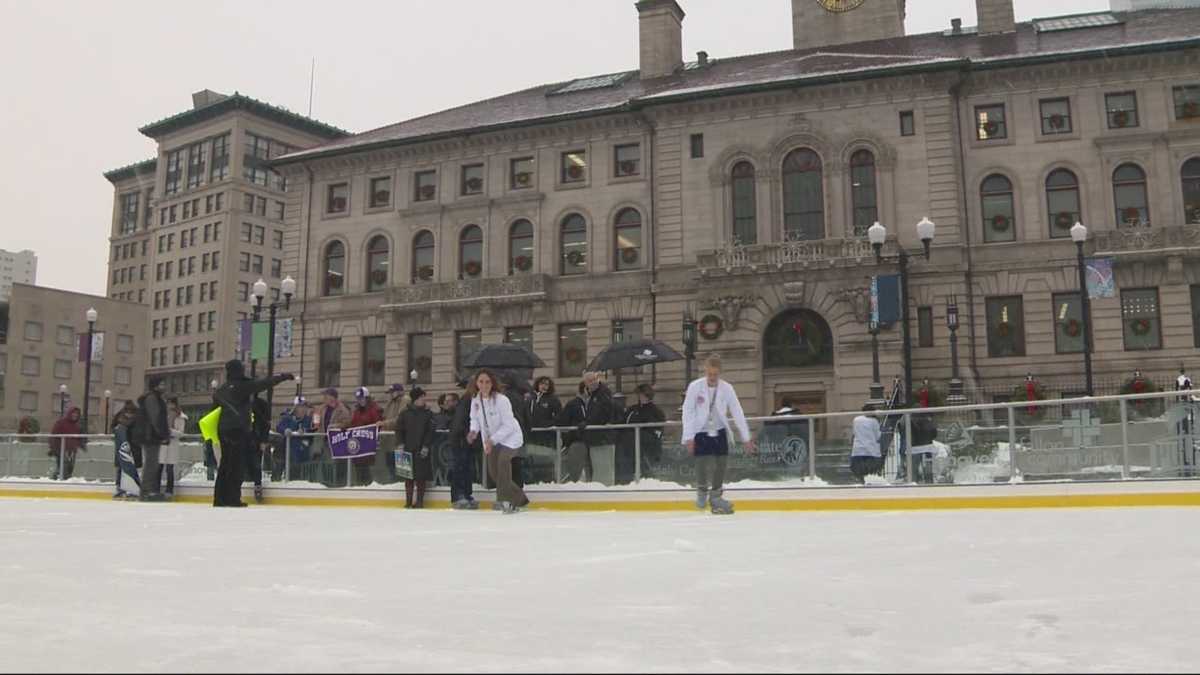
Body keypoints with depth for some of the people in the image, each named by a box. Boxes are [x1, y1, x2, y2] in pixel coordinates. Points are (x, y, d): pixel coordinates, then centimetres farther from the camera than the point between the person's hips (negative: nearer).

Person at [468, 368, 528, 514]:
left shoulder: (501, 400, -26)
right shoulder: (475, 399, -8)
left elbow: (508, 425, -24)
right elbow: (475, 419, 7)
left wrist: (492, 440, -30)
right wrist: (474, 431, -15)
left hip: (510, 437, -7)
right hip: (491, 440, 7)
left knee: (503, 459, -32)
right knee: (494, 472, 6)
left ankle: (506, 499, -22)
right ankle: (520, 499, 21)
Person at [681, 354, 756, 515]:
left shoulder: (727, 388, -8)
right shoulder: (695, 387, -13)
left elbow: (737, 413, -5)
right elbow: (687, 412, -10)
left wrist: (746, 438, -5)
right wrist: (689, 438, -14)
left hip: (719, 431, 3)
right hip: (701, 432, -3)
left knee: (721, 464, 3)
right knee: (702, 464, -13)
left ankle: (715, 496, 22)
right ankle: (702, 491, 14)